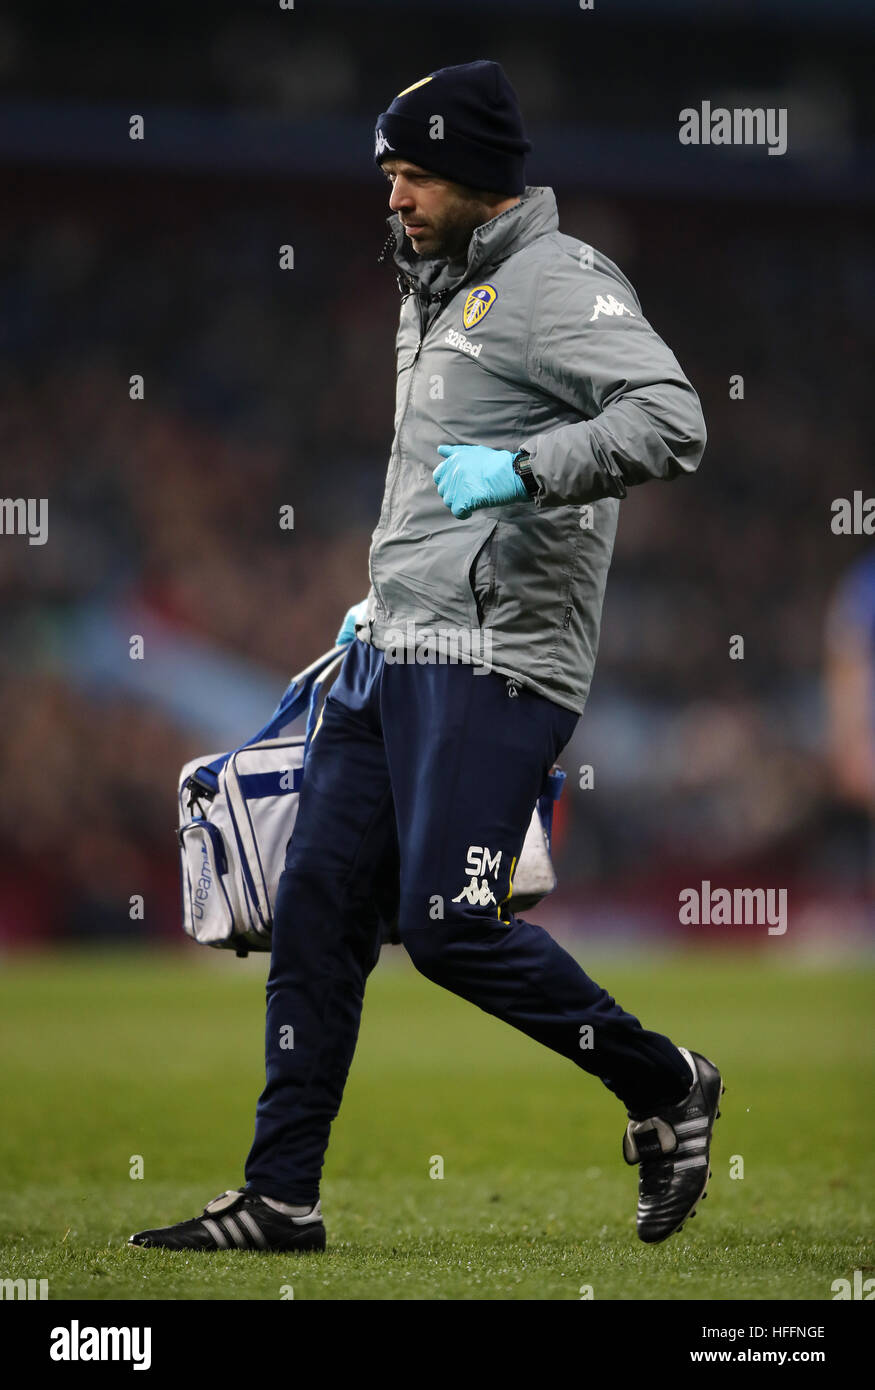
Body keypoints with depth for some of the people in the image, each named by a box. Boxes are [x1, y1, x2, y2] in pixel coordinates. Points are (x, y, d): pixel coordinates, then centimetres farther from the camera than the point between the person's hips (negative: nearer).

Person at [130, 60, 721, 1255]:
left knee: (448, 925, -14)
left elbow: (671, 420, -24)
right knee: (318, 909, 4)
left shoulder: (557, 284, -9)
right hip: (394, 658, 9)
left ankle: (664, 1087, 5)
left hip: (493, 662, -9)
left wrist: (521, 469, -29)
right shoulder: (439, 295, 20)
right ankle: (282, 1196, 8)